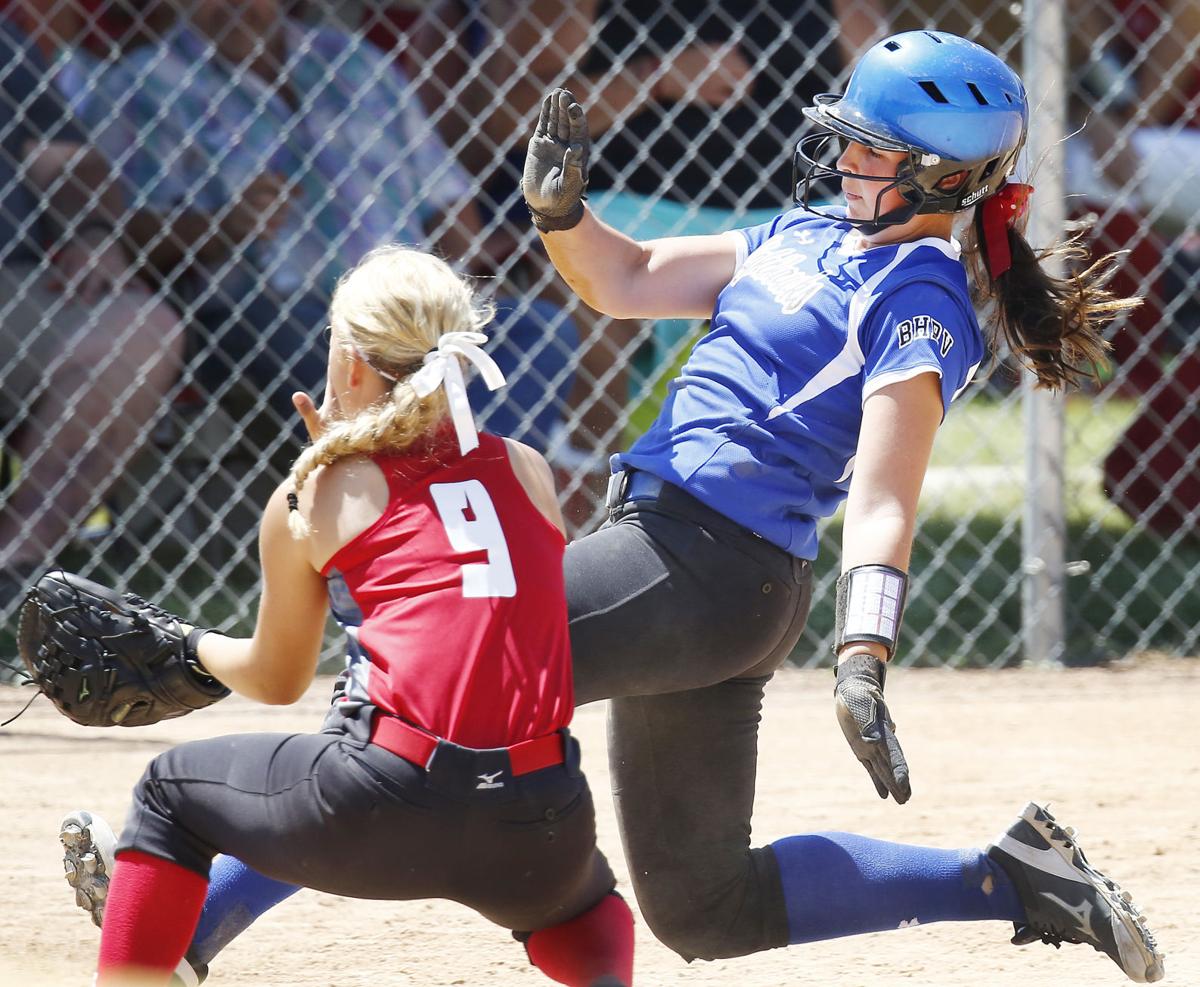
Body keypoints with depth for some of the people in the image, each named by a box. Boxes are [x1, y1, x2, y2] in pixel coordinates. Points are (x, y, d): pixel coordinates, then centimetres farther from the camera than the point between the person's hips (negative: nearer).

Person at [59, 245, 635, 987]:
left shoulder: (310, 500, 8)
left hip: (379, 811, -3)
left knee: (173, 791, 24)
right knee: (580, 895, 39)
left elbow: (277, 679, 22)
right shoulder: (529, 472, 15)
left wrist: (192, 647, 44)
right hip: (538, 827, 3)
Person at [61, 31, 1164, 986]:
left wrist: (864, 658, -33)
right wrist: (560, 209, 1)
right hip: (711, 582, 10)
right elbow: (630, 281, 21)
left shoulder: (918, 298, -9)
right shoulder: (811, 236, 18)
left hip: (698, 559, -10)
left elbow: (883, 497, -21)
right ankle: (1014, 881, 13)